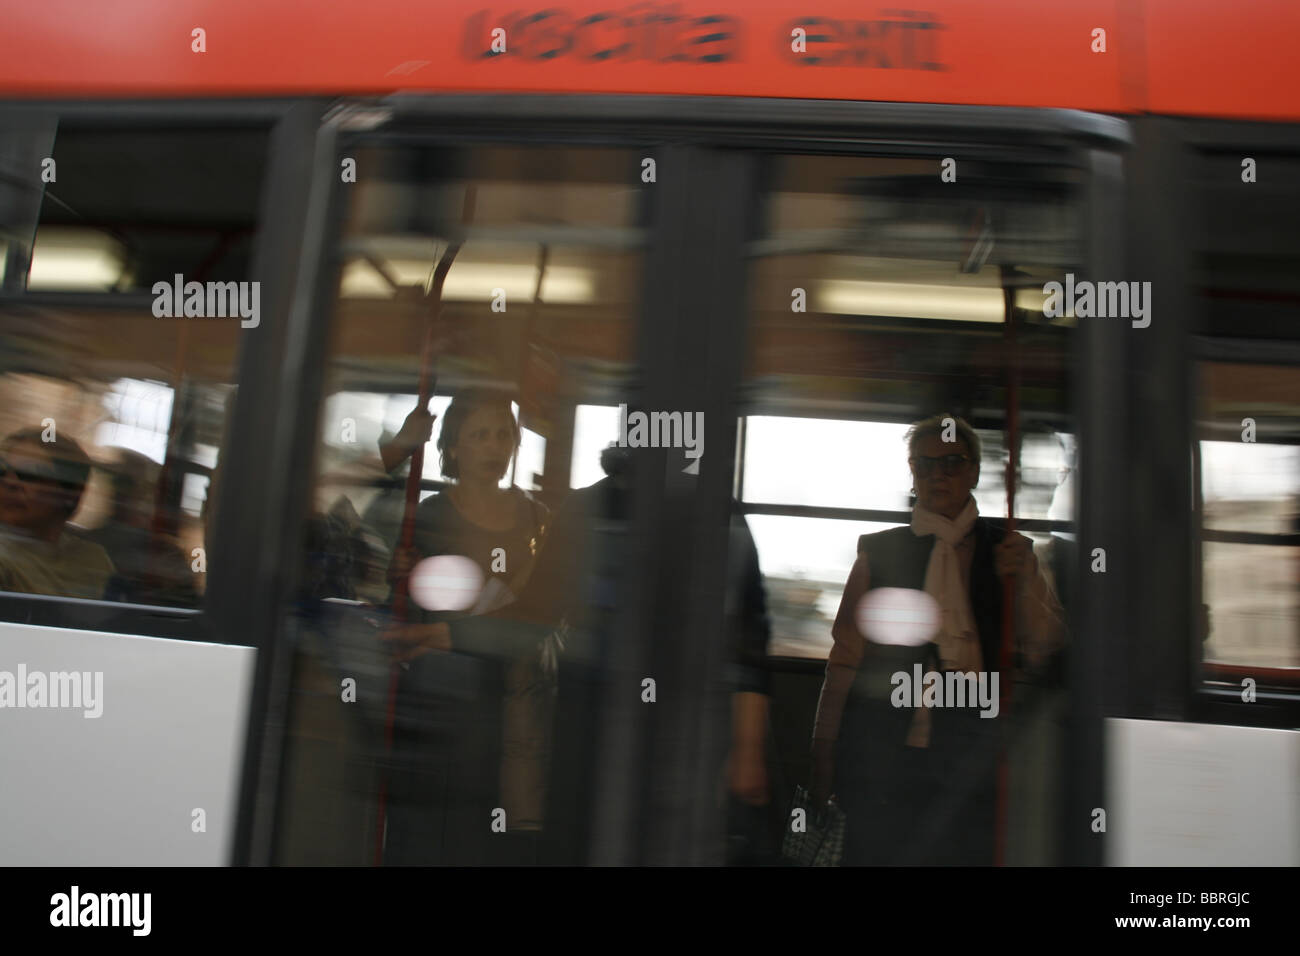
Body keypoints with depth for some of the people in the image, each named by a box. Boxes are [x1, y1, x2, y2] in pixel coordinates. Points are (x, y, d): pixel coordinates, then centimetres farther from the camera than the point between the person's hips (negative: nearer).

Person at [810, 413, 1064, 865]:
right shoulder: (879, 552, 7)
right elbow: (846, 655, 7)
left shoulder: (1008, 552, 10)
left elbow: (1045, 653, 6)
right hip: (884, 753, 0)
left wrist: (1021, 585, -9)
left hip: (971, 757, 1)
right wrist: (824, 747, 6)